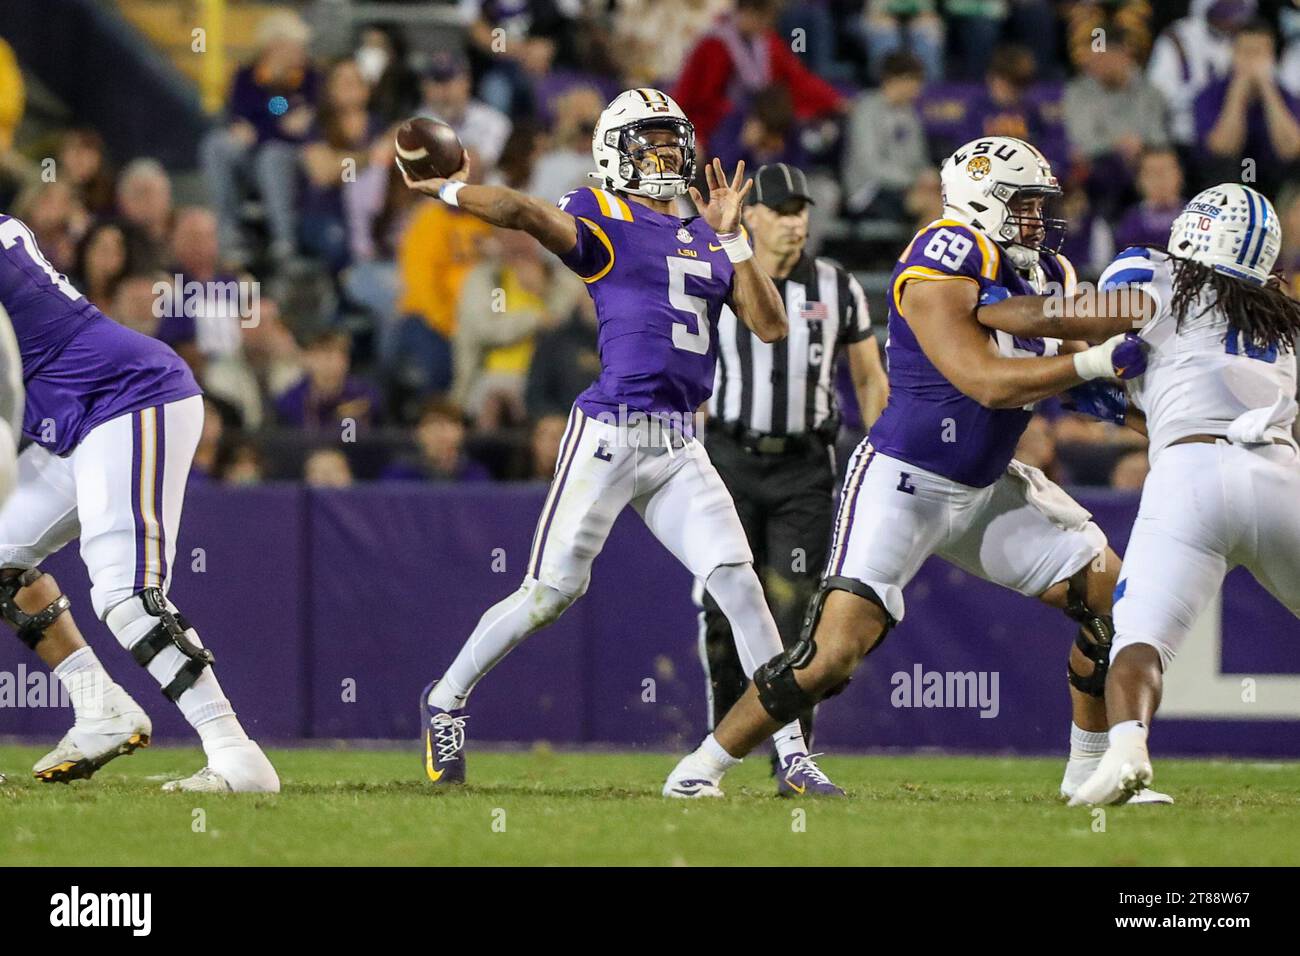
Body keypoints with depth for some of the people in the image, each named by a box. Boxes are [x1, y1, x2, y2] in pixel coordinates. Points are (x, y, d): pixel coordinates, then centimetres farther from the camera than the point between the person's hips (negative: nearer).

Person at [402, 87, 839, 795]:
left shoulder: (708, 239, 18)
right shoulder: (602, 222, 0)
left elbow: (770, 327, 10)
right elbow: (527, 214, -19)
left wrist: (731, 239, 5)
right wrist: (449, 191, -14)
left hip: (679, 446, 5)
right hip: (611, 432, -5)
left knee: (738, 584, -5)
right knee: (553, 589, -5)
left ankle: (791, 750, -3)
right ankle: (445, 700, 16)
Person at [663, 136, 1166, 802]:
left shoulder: (1047, 273, 6)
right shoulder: (941, 269, -20)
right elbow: (987, 383, -28)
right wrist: (1098, 362, -31)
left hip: (986, 489, 8)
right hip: (903, 485, -8)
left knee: (1112, 600, 3)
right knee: (833, 651, -17)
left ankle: (1090, 771, 17)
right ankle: (698, 770, -2)